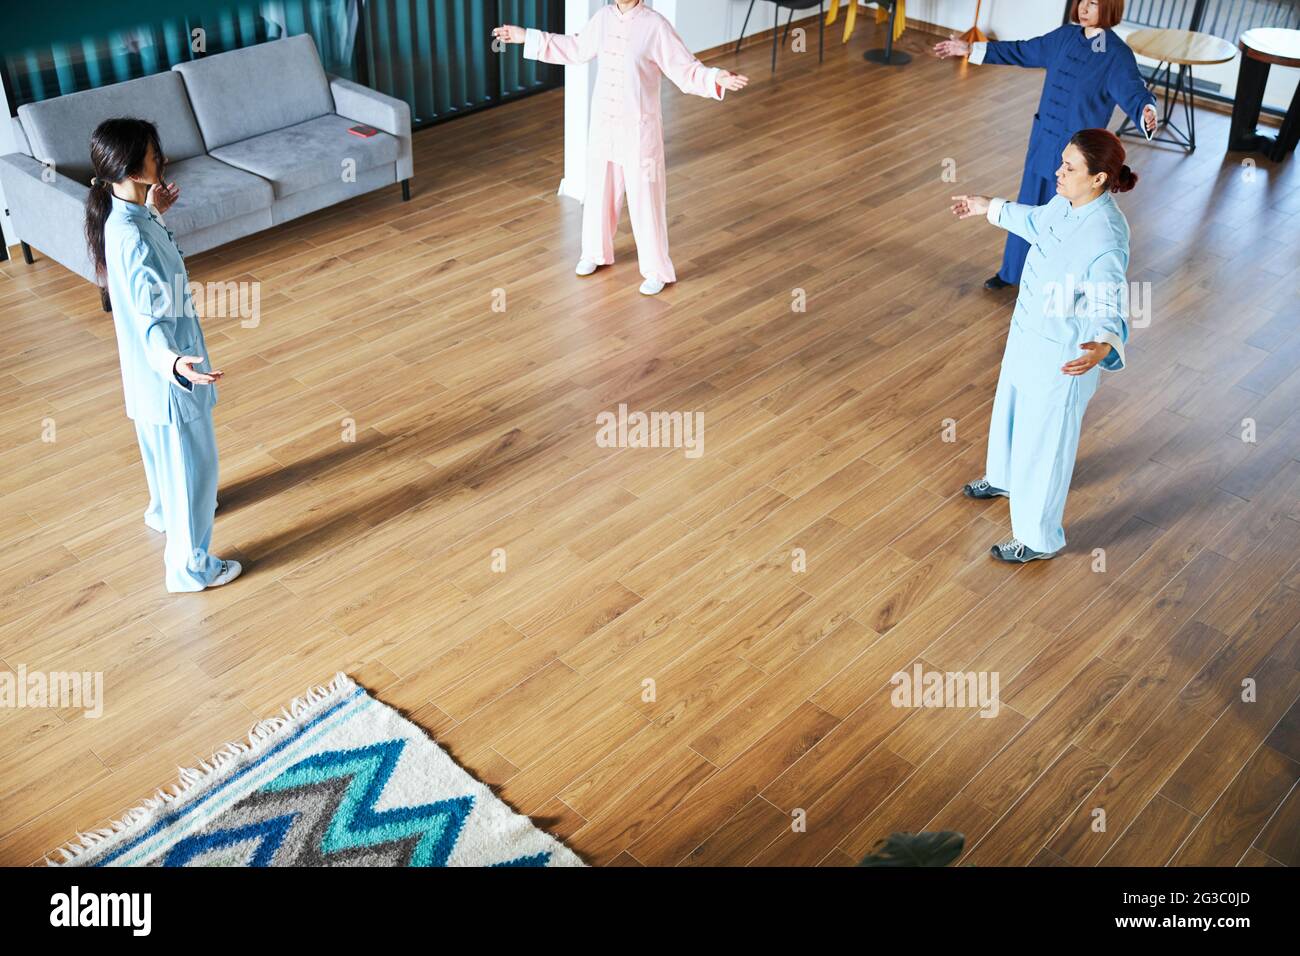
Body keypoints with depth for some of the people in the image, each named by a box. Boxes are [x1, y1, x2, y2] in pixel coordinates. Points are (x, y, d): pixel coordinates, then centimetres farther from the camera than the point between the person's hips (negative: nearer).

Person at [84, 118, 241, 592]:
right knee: (191, 463, 6)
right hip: (168, 371, -10)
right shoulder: (131, 238, -33)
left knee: (164, 447, 33)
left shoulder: (124, 215, -3)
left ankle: (165, 509, 59)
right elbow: (151, 320, -35)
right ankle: (190, 566, 21)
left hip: (152, 367, 10)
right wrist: (171, 362, -54)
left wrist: (154, 214, 24)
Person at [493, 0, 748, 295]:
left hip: (640, 129, -5)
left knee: (645, 201, 3)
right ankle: (596, 253, 41)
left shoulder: (655, 26, -17)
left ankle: (656, 271, 19)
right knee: (598, 193, 19)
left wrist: (716, 78, -37)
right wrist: (527, 37, 18)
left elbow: (685, 70, -17)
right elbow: (576, 48, 17)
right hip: (603, 124, 5)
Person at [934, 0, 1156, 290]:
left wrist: (1146, 113, -53)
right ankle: (1012, 272, 39)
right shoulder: (1066, 36, 2)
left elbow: (1134, 92, -28)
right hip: (1043, 143, 6)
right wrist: (971, 49, 14)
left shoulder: (1117, 55, -17)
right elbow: (1022, 52, 13)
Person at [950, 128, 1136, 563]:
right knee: (1010, 409, 31)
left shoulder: (1105, 238, -33)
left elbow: (1111, 310, -37)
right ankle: (1005, 478, 61)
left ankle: (1039, 538, 32)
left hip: (1065, 355, -9)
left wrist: (1102, 347, -59)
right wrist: (991, 208, 29)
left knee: (1044, 443, 9)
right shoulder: (1067, 202, -8)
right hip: (1029, 333, 9)